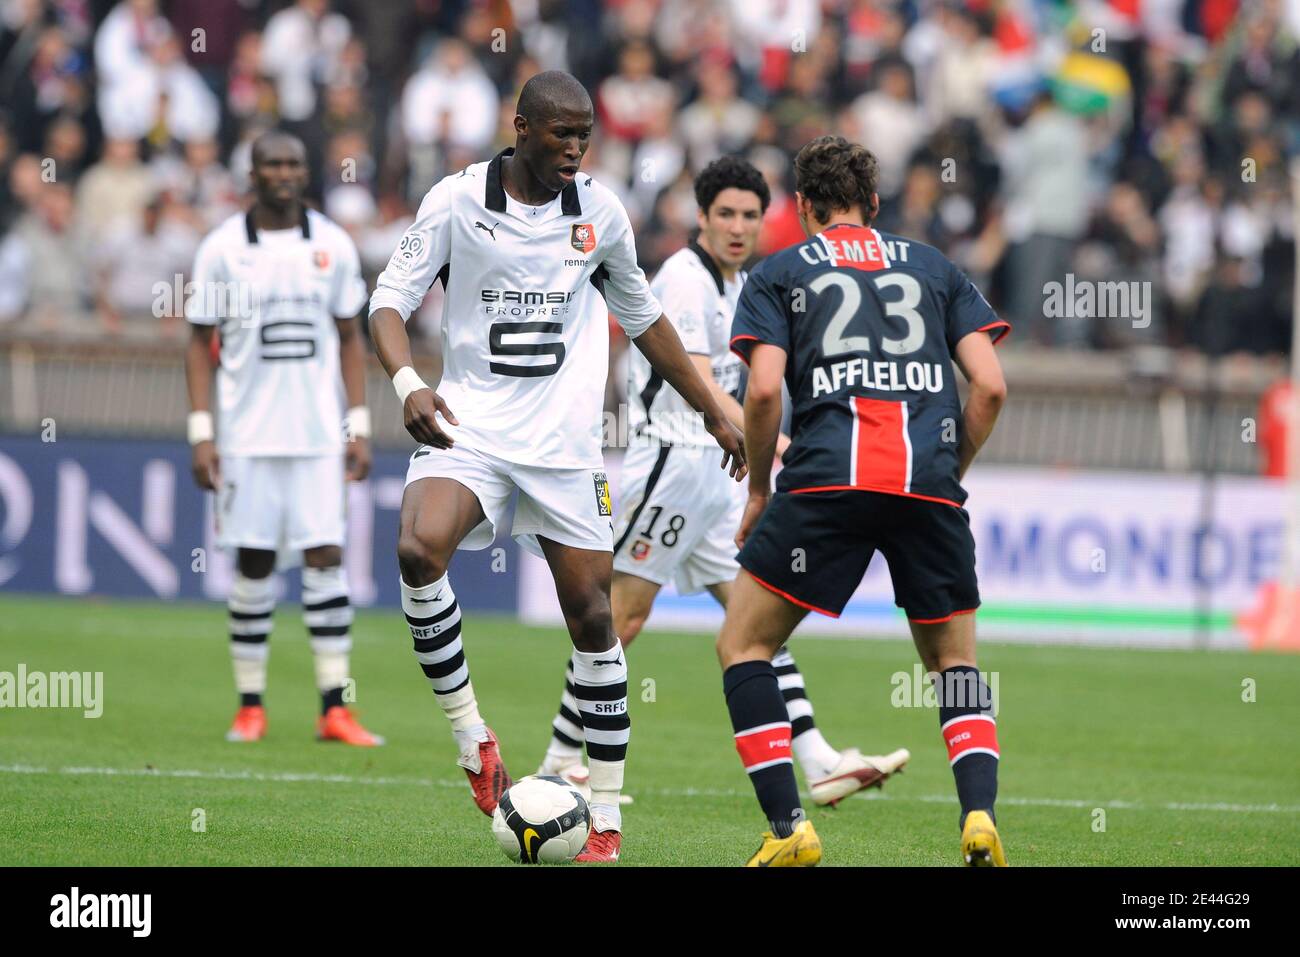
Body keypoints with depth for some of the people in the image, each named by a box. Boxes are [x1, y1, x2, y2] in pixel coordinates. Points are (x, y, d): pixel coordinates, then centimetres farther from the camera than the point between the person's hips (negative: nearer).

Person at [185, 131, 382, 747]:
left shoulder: (333, 246, 5)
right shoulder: (223, 248, 0)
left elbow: (348, 340, 12)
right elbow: (200, 343, 2)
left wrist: (360, 426, 5)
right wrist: (201, 432, -5)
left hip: (317, 434, 1)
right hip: (247, 435, -1)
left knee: (325, 558, -5)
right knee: (254, 562, 2)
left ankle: (334, 708, -5)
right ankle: (250, 707, 10)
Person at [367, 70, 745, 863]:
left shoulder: (600, 211, 4)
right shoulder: (457, 201, -5)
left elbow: (643, 319, 18)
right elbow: (392, 298, -5)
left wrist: (713, 413, 21)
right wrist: (408, 383, -25)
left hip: (565, 442, 2)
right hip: (469, 429, -2)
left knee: (592, 619, 1)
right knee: (419, 550, -29)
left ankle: (606, 818, 11)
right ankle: (473, 742, -13)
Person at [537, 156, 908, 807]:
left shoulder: (736, 282, 15)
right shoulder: (685, 279, -14)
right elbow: (700, 385, -26)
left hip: (711, 469, 9)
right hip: (665, 456, -9)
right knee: (625, 613, -5)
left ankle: (818, 764, -5)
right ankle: (560, 763, 3)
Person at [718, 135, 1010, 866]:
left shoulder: (779, 273, 16)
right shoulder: (935, 269, 22)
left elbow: (765, 389, 1)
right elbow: (991, 385, 11)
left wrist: (759, 489, 14)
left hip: (829, 476, -2)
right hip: (930, 481, 2)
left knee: (744, 645, 12)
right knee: (955, 661, 17)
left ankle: (790, 828, 0)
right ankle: (980, 814, -6)